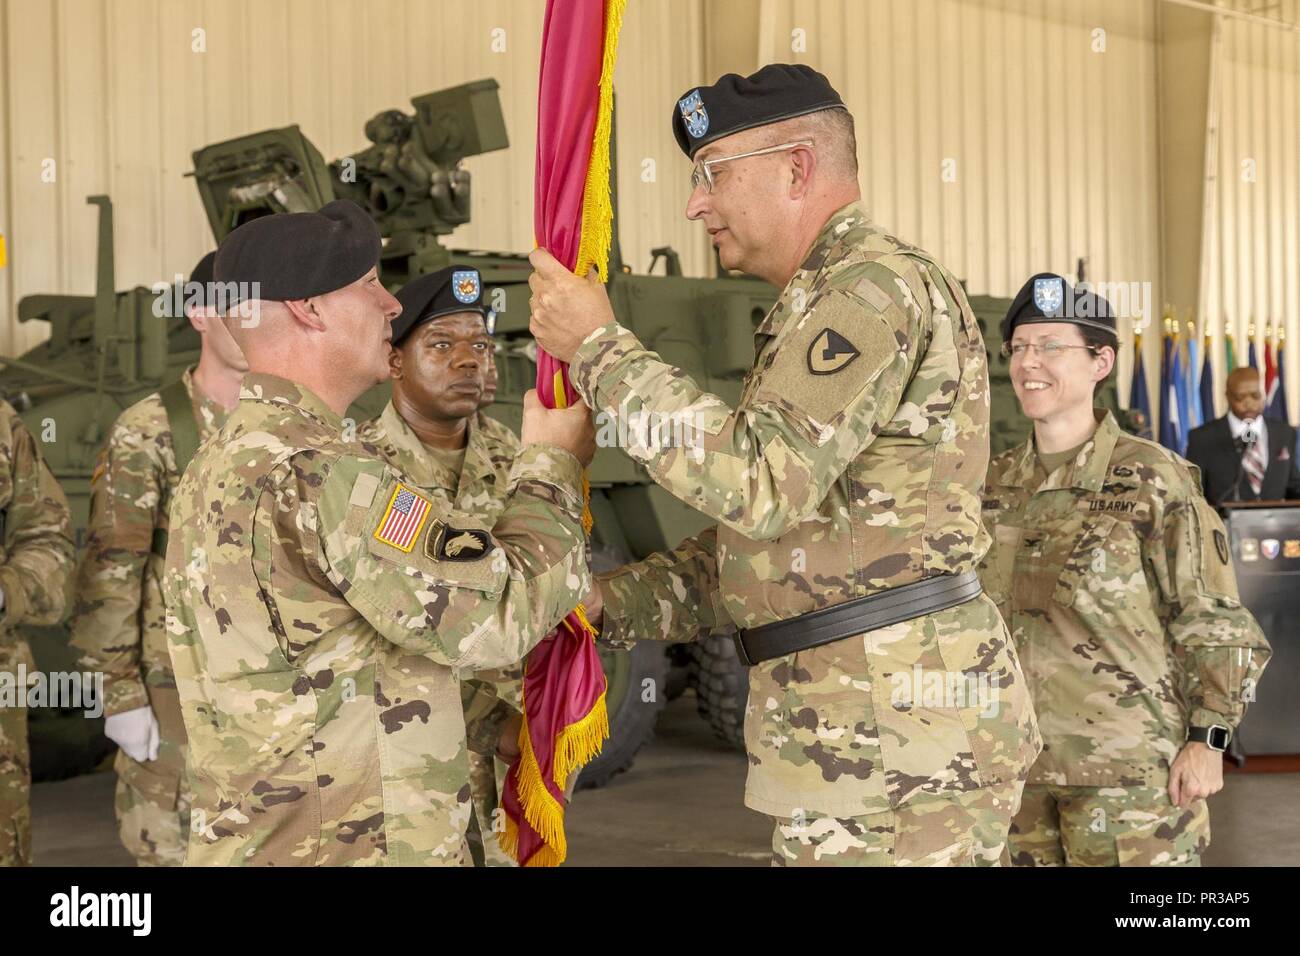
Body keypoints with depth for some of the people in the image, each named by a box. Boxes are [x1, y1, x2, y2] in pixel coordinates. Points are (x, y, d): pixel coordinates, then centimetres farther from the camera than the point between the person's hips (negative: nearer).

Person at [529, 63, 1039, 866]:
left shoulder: (878, 286, -11)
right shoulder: (825, 305, 22)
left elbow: (759, 484, -24)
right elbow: (752, 542, 21)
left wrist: (600, 348, -16)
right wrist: (595, 603, 10)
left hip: (899, 725, -10)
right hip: (857, 723, 10)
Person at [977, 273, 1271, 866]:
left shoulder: (1152, 479, -6)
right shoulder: (998, 485, 9)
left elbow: (1212, 620, -6)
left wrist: (1207, 740, -11)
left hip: (1133, 766, -5)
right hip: (1021, 764, 5)